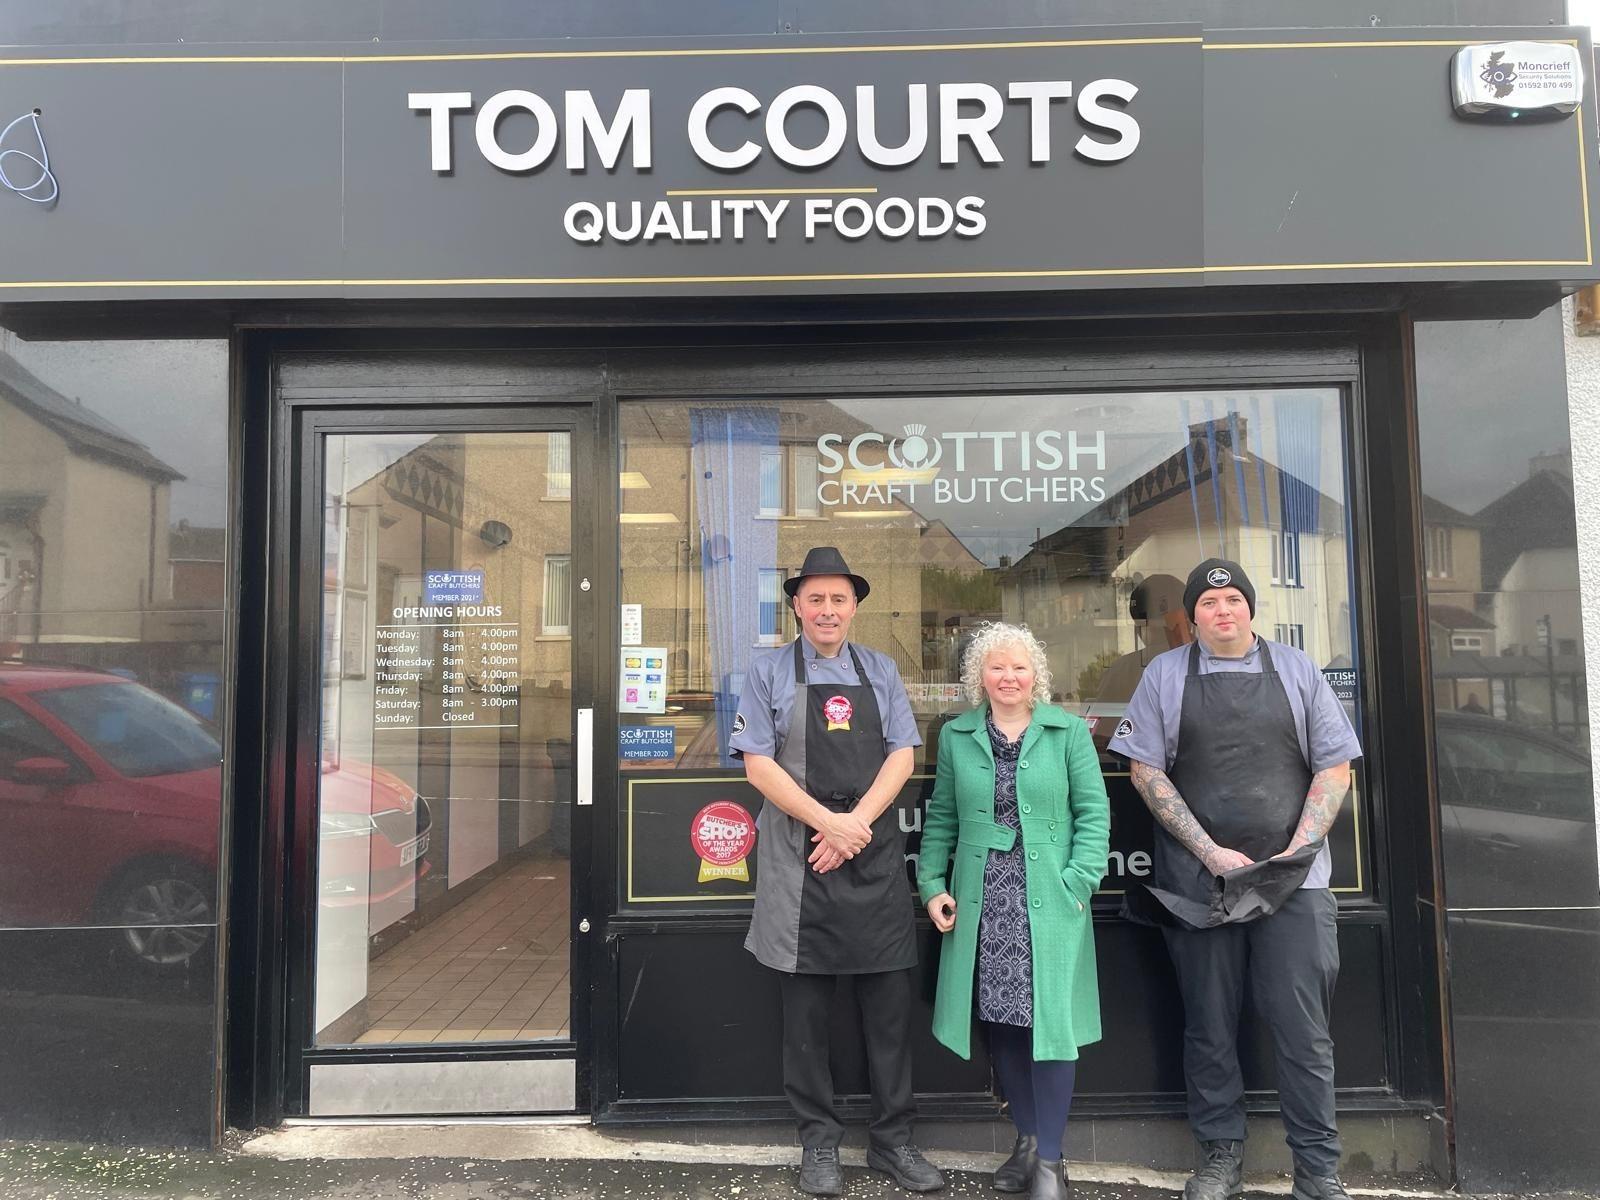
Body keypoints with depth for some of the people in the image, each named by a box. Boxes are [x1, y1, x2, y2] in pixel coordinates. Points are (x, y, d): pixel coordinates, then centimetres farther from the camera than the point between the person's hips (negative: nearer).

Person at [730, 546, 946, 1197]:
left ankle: (893, 1141, 22)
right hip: (799, 859, -2)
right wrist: (829, 823, -13)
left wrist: (856, 823, -11)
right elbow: (757, 762, -4)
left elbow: (902, 754, 3)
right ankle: (818, 1143, 22)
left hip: (875, 853, 2)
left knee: (890, 999, 6)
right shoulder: (769, 671, 3)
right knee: (805, 1003, 7)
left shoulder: (881, 670, 10)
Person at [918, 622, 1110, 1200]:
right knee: (999, 1022, 8)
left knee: (1049, 1019, -3)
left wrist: (1079, 883, -10)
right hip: (982, 903, 2)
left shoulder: (1068, 731, 3)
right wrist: (932, 885, 3)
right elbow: (941, 818, 11)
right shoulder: (956, 736, 9)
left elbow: (1093, 812, 0)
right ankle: (1027, 1137, 26)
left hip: (1048, 903, -2)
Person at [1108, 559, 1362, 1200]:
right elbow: (1146, 770, -1)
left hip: (1295, 881, 0)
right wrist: (1210, 852, -9)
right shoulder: (1165, 674, 4)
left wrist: (1297, 848, -7)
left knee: (1303, 1028, 5)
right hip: (1198, 882, 0)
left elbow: (1334, 766, 5)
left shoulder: (1297, 670, 7)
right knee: (1209, 1027, 10)